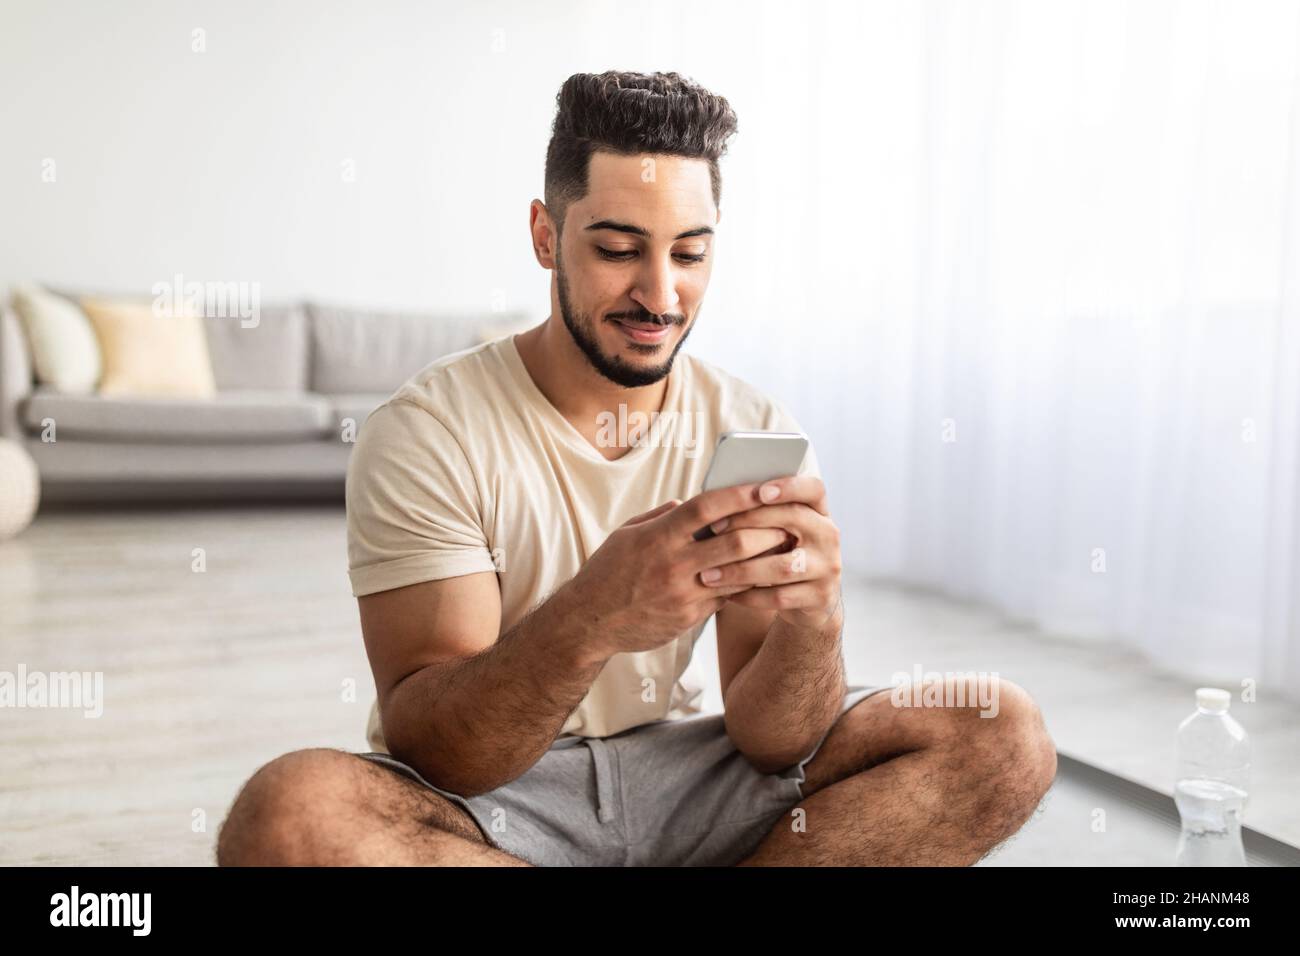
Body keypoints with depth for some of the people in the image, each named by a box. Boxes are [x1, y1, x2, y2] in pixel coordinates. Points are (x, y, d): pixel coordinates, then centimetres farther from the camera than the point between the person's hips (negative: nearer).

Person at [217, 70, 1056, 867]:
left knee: (1005, 739, -12)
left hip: (676, 772, 3)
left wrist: (812, 623, -31)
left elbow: (766, 743, -8)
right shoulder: (429, 433, -13)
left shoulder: (758, 436, -3)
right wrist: (588, 618, -40)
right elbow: (423, 749, -21)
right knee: (287, 816, -36)